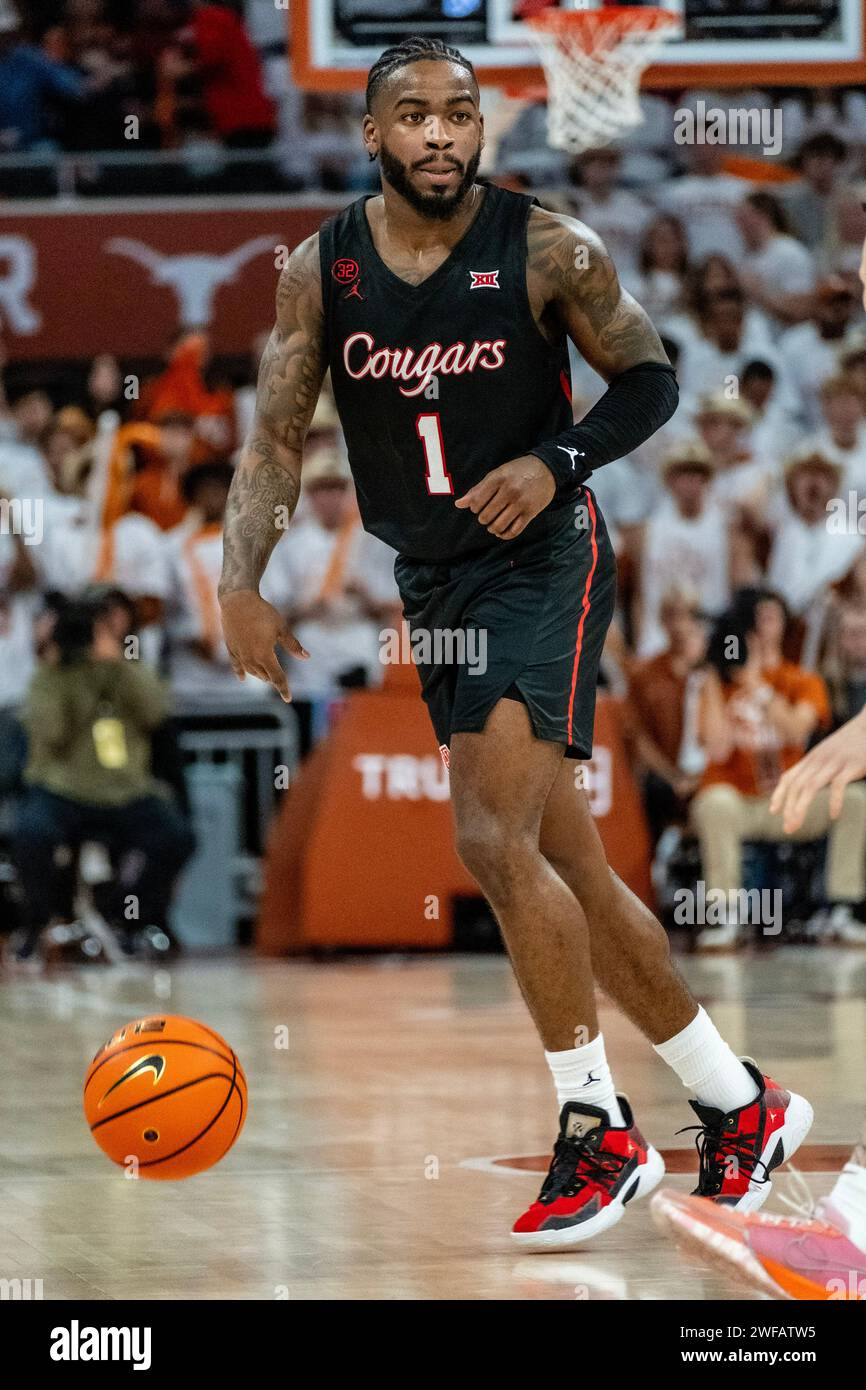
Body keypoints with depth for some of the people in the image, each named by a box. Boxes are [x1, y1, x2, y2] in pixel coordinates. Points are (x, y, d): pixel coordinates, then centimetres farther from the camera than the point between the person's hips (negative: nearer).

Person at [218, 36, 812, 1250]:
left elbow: (649, 381, 0)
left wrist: (557, 462, -17)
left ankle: (598, 1133, -9)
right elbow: (278, 438, 3)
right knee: (569, 869, 9)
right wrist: (243, 582, -9)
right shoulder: (320, 269, 0)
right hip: (432, 582, 5)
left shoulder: (549, 250, -10)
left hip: (542, 560, -5)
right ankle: (739, 1103, 22)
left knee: (497, 840, -20)